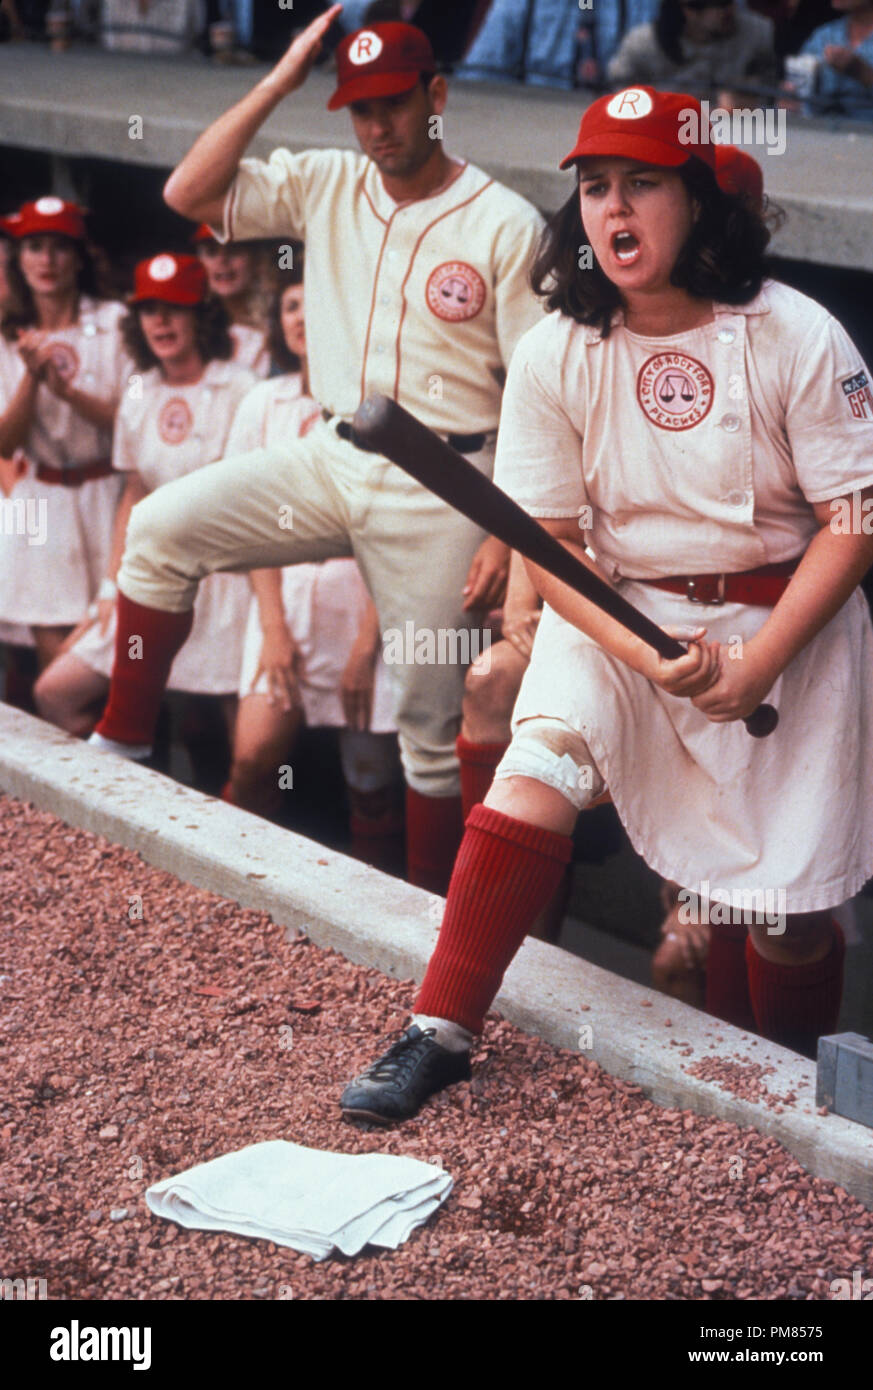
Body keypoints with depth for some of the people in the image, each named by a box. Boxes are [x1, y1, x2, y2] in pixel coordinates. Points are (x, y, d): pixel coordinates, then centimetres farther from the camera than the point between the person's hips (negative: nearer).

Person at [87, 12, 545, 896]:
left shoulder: (504, 223, -8)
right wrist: (279, 82, -7)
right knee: (161, 527, -10)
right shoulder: (323, 184, 4)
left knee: (430, 718, 4)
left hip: (439, 485, -4)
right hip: (329, 460, 4)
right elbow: (188, 193, -4)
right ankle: (120, 748, 2)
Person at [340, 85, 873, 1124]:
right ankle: (441, 1032, -13)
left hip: (789, 618, -1)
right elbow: (546, 544, -5)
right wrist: (648, 656, -20)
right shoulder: (556, 354, -7)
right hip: (615, 609, 2)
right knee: (538, 767, -24)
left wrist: (755, 665, -19)